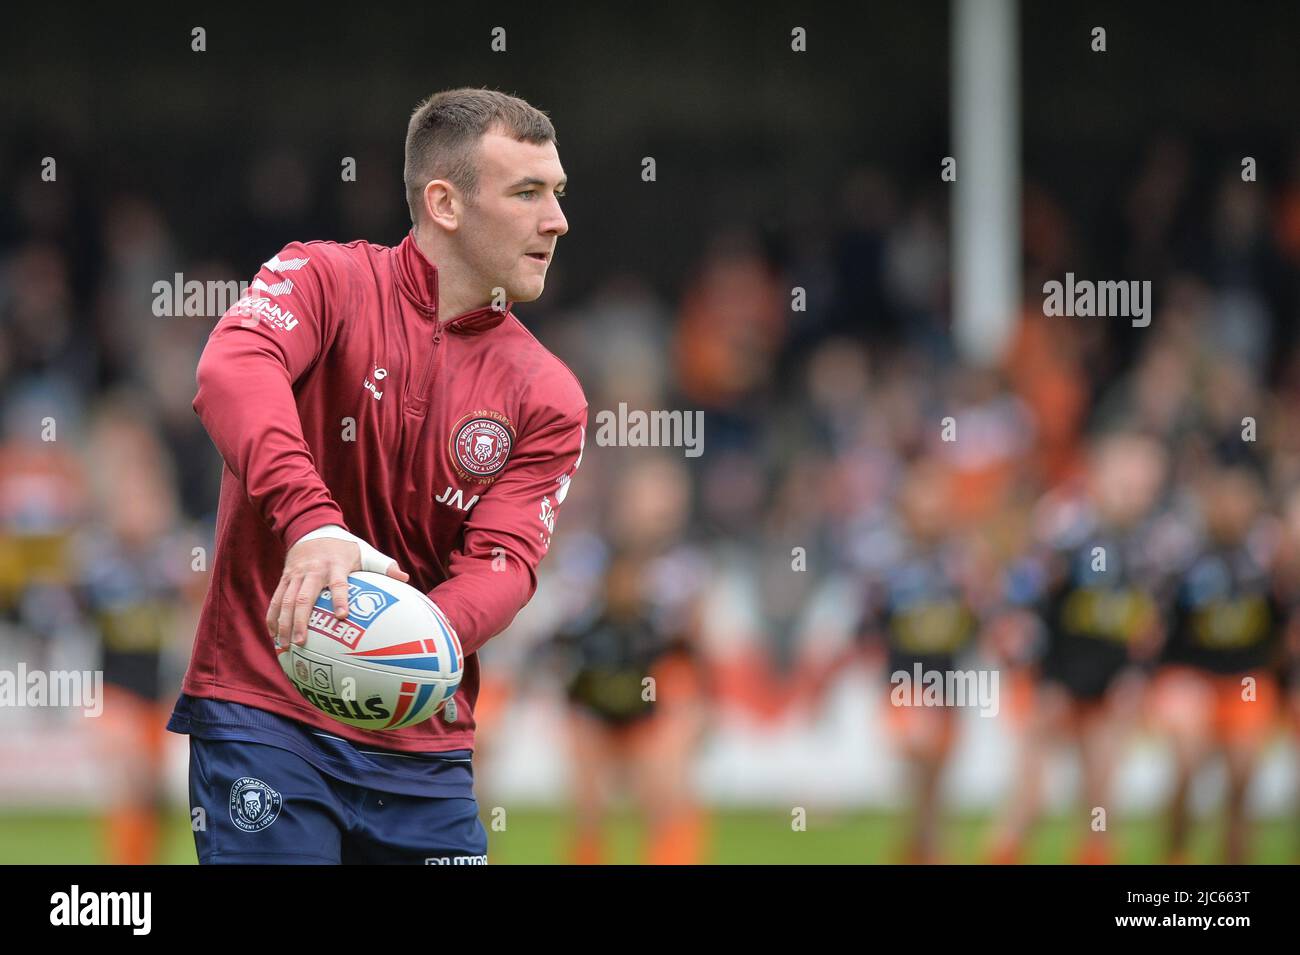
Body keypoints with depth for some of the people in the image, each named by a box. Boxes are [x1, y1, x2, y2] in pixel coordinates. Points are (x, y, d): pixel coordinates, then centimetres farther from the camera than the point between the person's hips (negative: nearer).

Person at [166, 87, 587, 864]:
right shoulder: (324, 279, -4)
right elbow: (233, 370, -25)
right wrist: (309, 519, -43)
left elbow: (504, 564, -5)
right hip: (263, 708, -4)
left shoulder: (547, 397, 6)